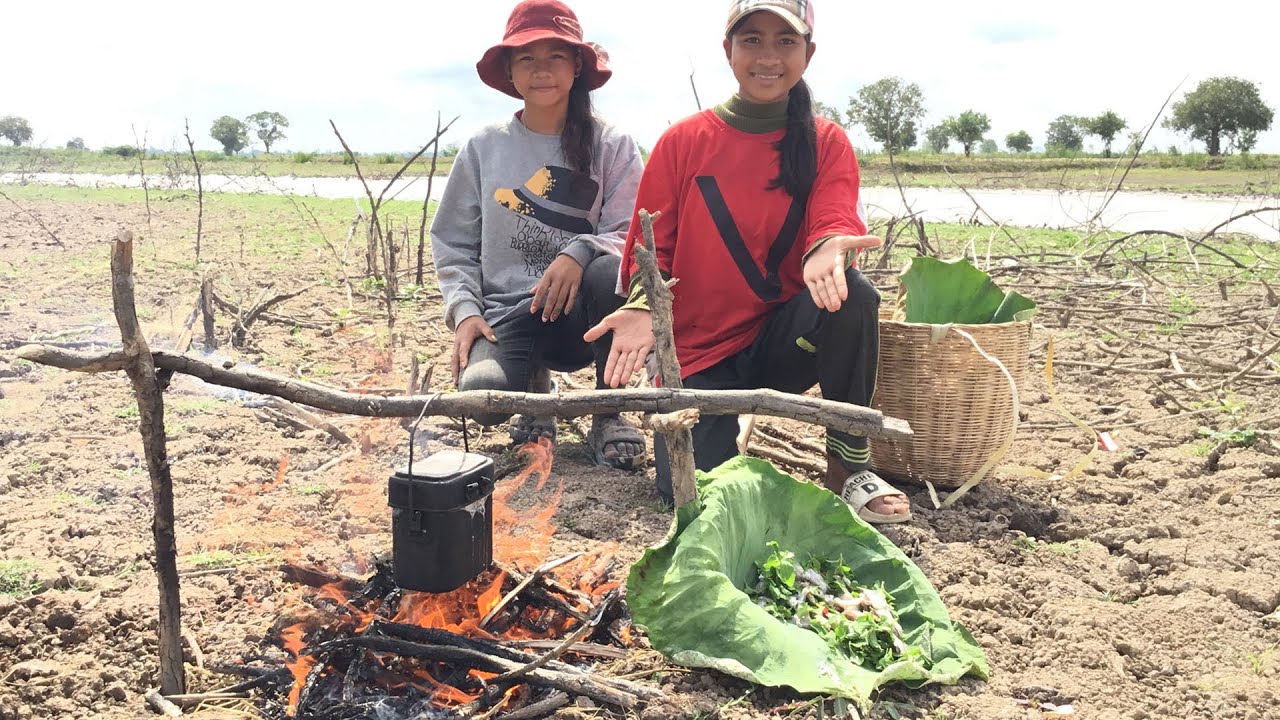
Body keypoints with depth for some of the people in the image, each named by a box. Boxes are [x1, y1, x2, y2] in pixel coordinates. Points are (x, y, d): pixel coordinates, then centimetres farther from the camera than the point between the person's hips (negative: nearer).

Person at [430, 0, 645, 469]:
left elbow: (630, 236, -5)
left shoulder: (611, 146, 1)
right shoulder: (484, 148, 7)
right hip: (506, 314, 1)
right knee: (481, 394, -30)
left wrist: (580, 253, -26)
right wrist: (465, 309, -7)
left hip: (582, 312, -1)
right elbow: (453, 244, 9)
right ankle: (536, 386, 12)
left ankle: (610, 413, -11)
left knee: (611, 271, -36)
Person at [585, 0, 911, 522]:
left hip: (784, 340, 1)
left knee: (853, 296, -32)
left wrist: (829, 249, -42)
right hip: (699, 348, -1)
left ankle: (848, 468, -13)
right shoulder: (684, 141, -2)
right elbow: (651, 246, -3)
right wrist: (644, 307, -25)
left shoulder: (826, 143, 1)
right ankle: (721, 424, 18)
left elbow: (835, 218, -16)